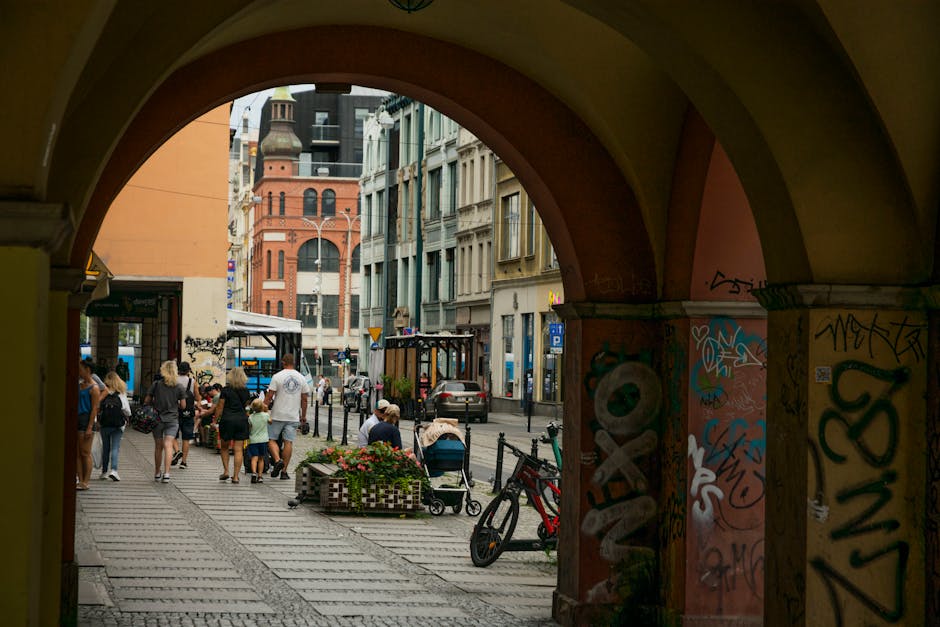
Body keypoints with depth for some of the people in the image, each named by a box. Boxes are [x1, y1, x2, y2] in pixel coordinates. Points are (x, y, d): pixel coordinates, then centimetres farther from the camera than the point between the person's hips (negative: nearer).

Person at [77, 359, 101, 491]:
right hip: (76, 420, 8)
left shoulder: (94, 388, -8)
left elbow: (94, 409, -13)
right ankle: (80, 480, 9)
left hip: (86, 420, -8)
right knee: (77, 453, 6)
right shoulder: (80, 384, 15)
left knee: (85, 453, -5)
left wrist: (90, 427, -17)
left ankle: (85, 482, -2)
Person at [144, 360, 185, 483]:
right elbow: (183, 405, 0)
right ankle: (166, 473, -20)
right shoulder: (179, 387, -4)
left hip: (157, 419, 0)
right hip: (172, 419, 0)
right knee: (168, 445, -6)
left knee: (158, 446, 13)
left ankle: (157, 473, 24)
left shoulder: (156, 384, -5)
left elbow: (147, 401, -2)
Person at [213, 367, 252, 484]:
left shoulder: (226, 390, -5)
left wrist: (215, 420, 3)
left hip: (227, 419, -2)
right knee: (238, 449, 1)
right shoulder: (245, 391, 4)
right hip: (242, 419, 2)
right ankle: (235, 476, -2)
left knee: (224, 447, 16)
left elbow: (220, 408, -4)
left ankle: (226, 471, 8)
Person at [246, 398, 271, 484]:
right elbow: (270, 422, 16)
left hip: (253, 440, -1)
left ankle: (254, 473, -29)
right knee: (261, 458, 12)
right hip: (263, 440, 1)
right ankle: (259, 476, 13)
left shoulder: (250, 417, -5)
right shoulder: (266, 415, -4)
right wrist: (267, 411, 25)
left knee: (254, 458, -7)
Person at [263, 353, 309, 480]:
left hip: (278, 415, -3)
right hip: (293, 416, 3)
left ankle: (277, 460, -15)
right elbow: (304, 399, 8)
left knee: (271, 439, 8)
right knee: (288, 442, 3)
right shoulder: (301, 378, 4)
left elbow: (269, 396, -8)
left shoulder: (277, 377, -6)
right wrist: (303, 415, 17)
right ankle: (284, 470, 3)